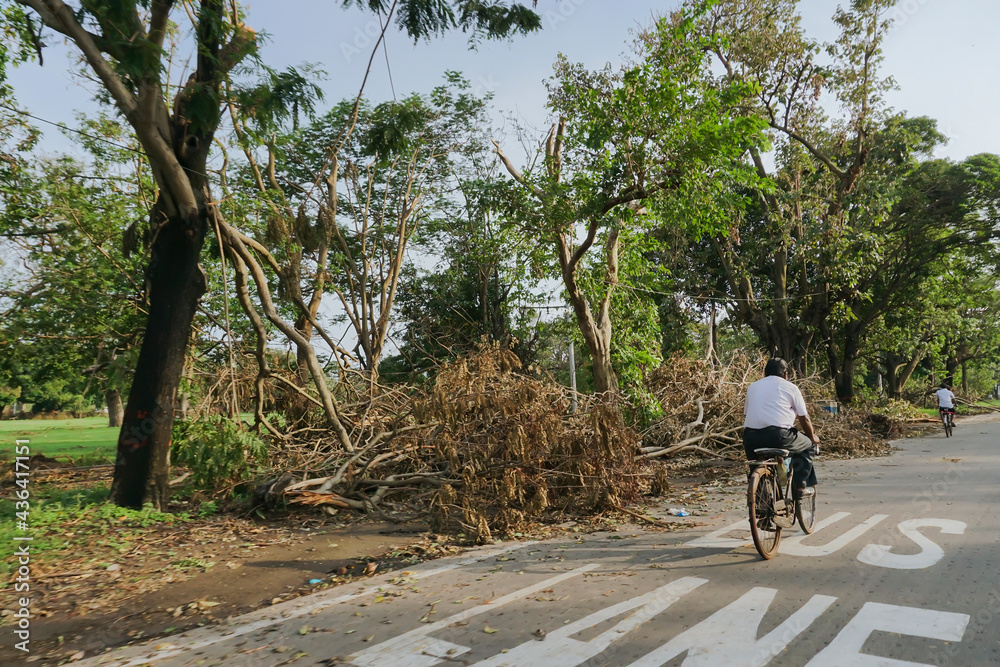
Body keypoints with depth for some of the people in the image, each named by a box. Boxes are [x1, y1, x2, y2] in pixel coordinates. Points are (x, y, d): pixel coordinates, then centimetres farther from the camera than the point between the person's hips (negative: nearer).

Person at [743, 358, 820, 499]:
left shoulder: (752, 387, 22)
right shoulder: (790, 387, 11)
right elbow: (804, 418, 13)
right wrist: (813, 437, 30)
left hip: (750, 439, 4)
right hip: (778, 436, -4)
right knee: (808, 444, 21)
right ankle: (800, 486, 16)